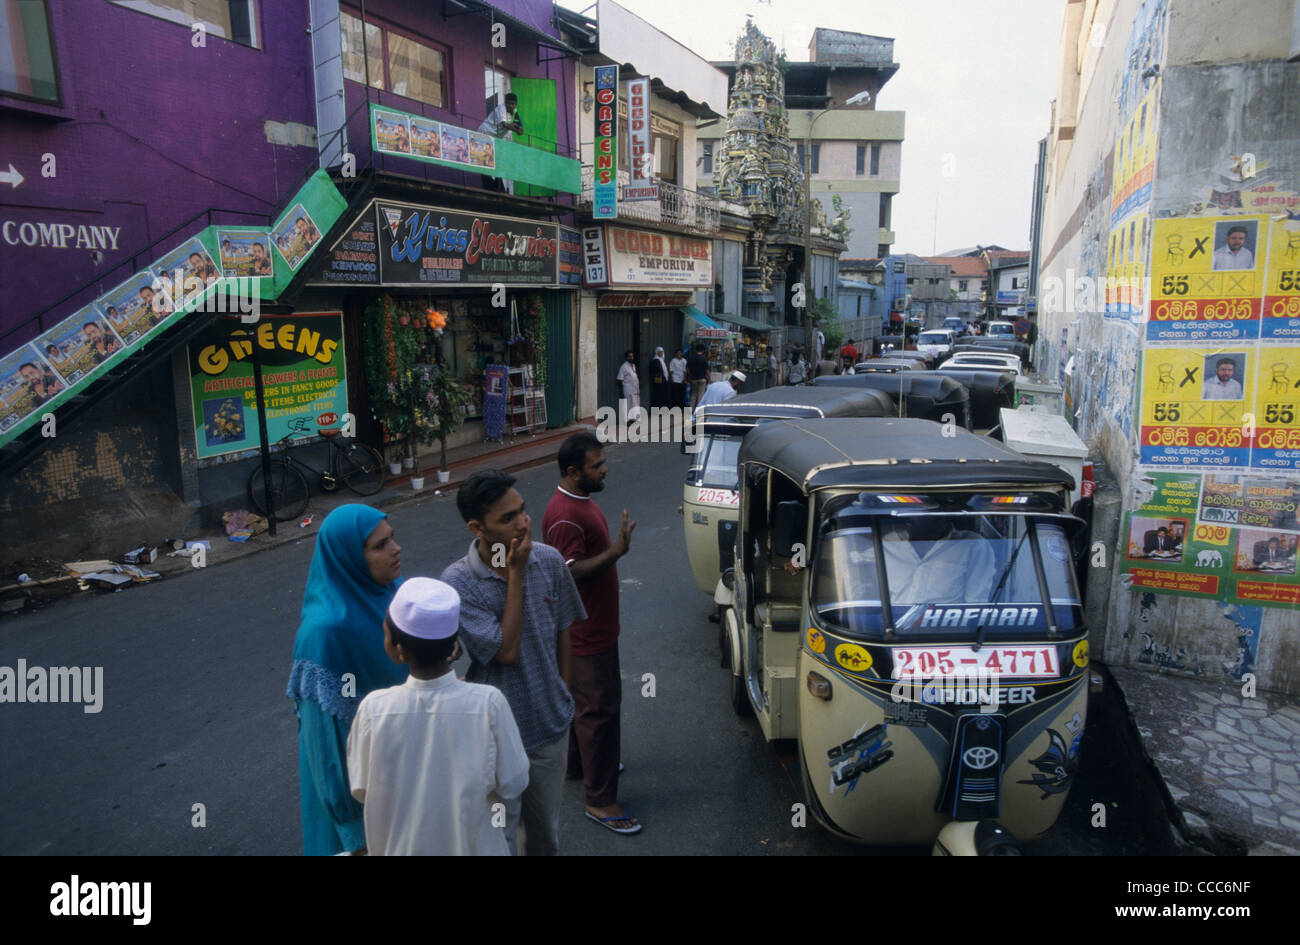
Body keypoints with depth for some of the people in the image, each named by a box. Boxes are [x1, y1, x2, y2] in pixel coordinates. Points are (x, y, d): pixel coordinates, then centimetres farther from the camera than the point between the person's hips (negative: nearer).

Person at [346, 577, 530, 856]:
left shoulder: (374, 708, -23)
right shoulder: (488, 703, -26)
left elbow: (361, 789, -8)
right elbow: (512, 785, -14)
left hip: (401, 847, 1)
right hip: (473, 846, 0)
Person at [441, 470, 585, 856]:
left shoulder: (549, 560, -9)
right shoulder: (458, 583, -22)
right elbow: (506, 650, -26)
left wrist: (563, 694, 11)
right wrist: (516, 574, -26)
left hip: (551, 722, 4)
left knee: (546, 828, 24)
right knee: (500, 833, 15)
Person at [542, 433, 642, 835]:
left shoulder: (581, 501, 8)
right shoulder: (564, 516, -26)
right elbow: (570, 573, -29)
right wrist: (616, 552, -33)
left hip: (595, 625, 11)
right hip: (585, 632, -11)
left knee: (584, 699, 24)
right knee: (599, 708, -3)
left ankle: (579, 763, 42)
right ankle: (600, 801, 7)